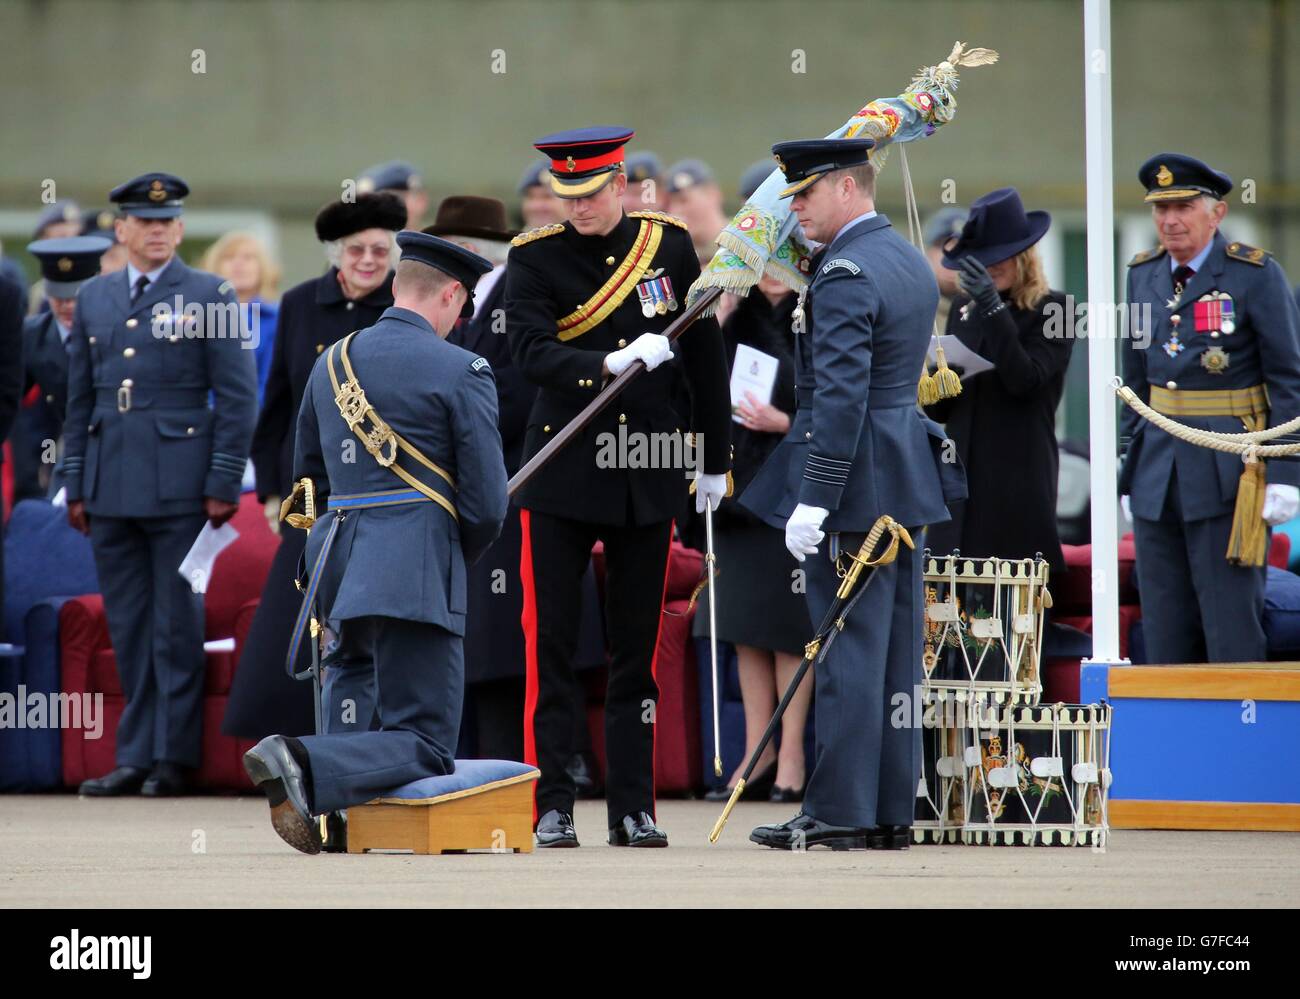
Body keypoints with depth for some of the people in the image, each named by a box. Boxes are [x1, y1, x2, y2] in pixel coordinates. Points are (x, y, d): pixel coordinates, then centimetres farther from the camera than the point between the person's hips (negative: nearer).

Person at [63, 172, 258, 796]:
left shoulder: (210, 297, 1)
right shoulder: (93, 298, 14)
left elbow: (237, 396, -1)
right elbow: (80, 397, 17)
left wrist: (224, 485, -7)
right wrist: (75, 484, 12)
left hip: (179, 486, -4)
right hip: (111, 487, 4)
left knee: (177, 625, -2)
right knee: (127, 628, 6)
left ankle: (175, 757, 3)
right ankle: (135, 758, 10)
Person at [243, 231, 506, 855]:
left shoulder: (332, 363, 14)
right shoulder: (461, 372, -5)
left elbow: (307, 475, 24)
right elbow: (487, 506, -6)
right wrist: (456, 561, 13)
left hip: (334, 566, 7)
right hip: (416, 572, -7)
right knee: (427, 750, -6)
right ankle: (307, 767, -30)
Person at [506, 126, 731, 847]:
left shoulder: (668, 244, 3)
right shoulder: (535, 258, -4)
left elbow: (704, 354, 11)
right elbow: (530, 352, -17)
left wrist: (714, 461, 13)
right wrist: (609, 365, -33)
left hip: (647, 476, 2)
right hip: (561, 477, -2)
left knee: (637, 648, 6)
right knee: (549, 645, -2)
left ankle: (633, 808, 11)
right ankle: (551, 807, 2)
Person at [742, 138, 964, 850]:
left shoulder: (845, 274, -16)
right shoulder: (909, 260, 14)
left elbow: (841, 394, -22)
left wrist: (813, 500, -22)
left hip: (854, 480, -9)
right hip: (906, 482, 9)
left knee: (847, 649, -6)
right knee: (895, 651, 10)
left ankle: (839, 813, -4)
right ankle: (891, 811, 13)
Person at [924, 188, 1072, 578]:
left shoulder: (1051, 310, -2)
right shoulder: (964, 308, 14)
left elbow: (1025, 379, -16)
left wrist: (993, 306, -20)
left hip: (1019, 484, -5)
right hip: (961, 480, 5)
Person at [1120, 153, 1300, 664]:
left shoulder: (1256, 276, -6)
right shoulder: (1144, 276, 11)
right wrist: (1130, 474, 15)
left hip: (1229, 475, -6)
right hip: (1158, 477, 6)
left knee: (1232, 630, -6)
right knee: (1165, 633, 6)